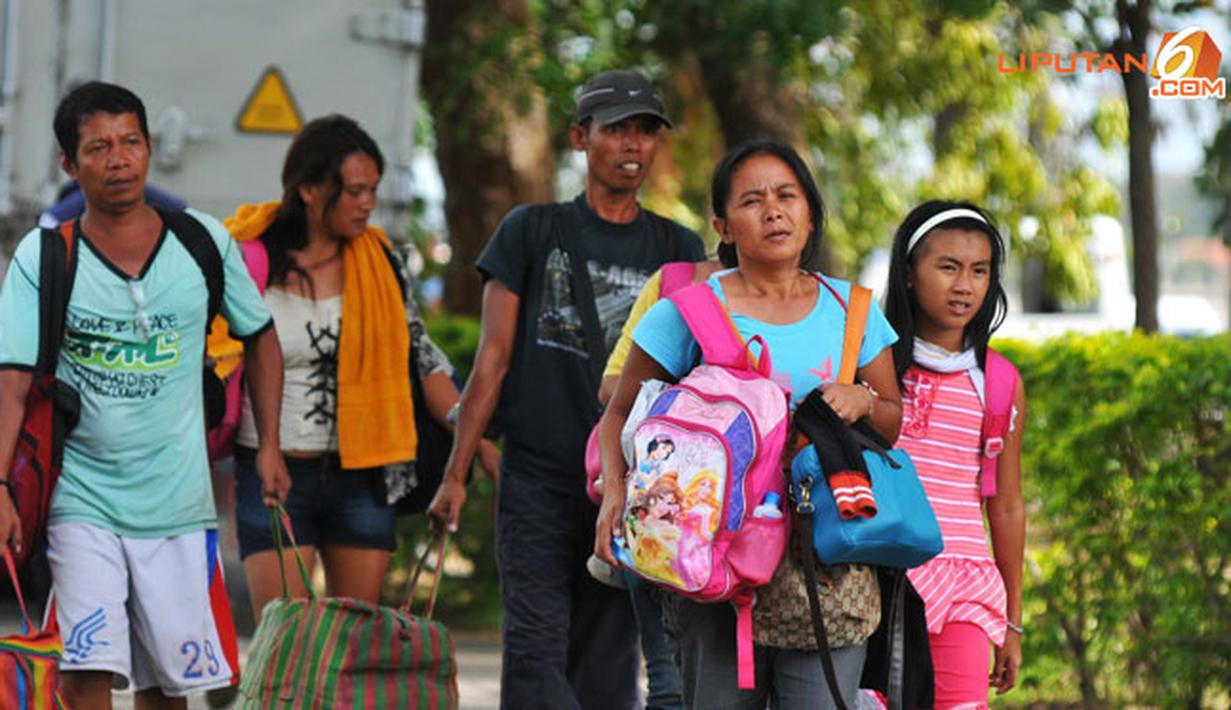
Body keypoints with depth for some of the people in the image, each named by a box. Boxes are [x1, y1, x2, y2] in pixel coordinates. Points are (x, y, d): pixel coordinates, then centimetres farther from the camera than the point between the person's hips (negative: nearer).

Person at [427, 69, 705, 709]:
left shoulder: (678, 251, 10)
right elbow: (493, 358, 3)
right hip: (537, 481, -2)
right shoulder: (532, 232, 6)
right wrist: (455, 475, -2)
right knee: (537, 654, -13)